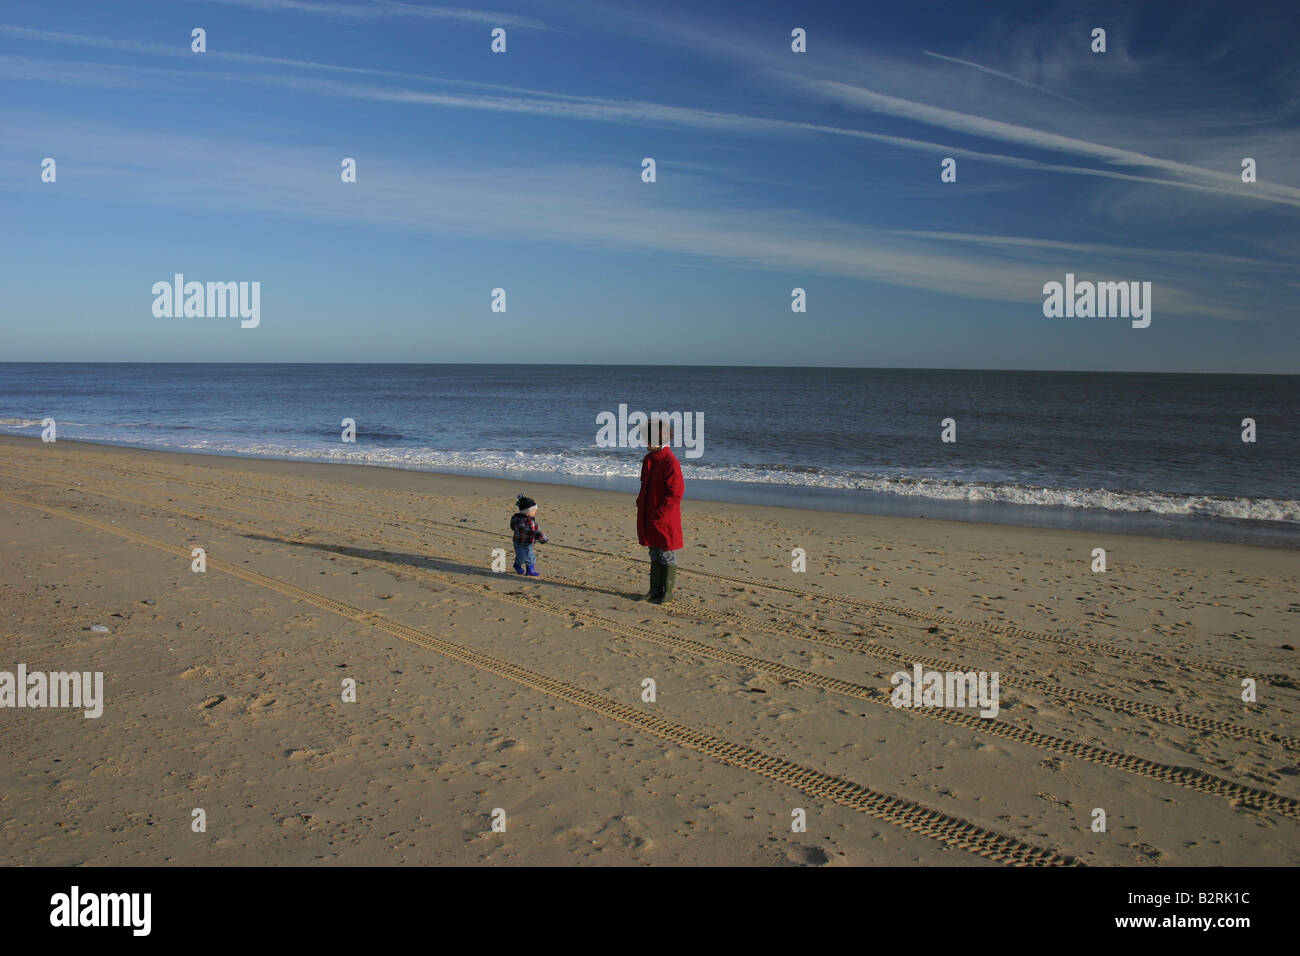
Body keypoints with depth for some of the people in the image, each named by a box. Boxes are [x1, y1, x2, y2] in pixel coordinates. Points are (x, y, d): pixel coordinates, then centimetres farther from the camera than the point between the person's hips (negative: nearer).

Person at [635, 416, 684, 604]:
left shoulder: (670, 462, -17)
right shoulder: (648, 460, 10)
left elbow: (675, 493, -20)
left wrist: (659, 515, -19)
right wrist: (640, 504, 9)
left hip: (664, 520, -8)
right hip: (648, 519, 8)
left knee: (667, 557, 3)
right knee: (655, 556, 16)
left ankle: (667, 594, 12)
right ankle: (655, 591, 26)